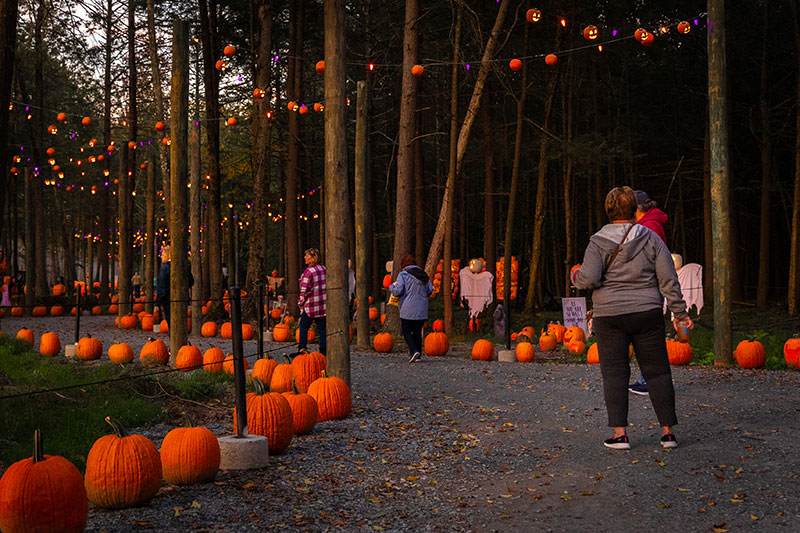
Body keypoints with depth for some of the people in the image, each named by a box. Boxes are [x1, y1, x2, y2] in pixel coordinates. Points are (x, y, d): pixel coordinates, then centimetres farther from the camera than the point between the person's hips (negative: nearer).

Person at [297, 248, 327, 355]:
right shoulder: (324, 269, 7)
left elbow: (304, 290, -13)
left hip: (311, 305, -6)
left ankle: (302, 348, 8)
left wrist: (301, 302, 1)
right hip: (323, 304, 6)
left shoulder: (309, 271, -14)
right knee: (322, 328, 7)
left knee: (303, 327, 9)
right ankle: (323, 350, 5)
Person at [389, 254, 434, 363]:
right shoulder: (423, 274, 7)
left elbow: (397, 291, -15)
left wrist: (392, 286, 6)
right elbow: (430, 290, 10)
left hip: (408, 310, -5)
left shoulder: (403, 275, -9)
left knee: (406, 331, 6)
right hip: (422, 310, 5)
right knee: (418, 332, 14)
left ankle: (414, 351, -13)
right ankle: (418, 355, 14)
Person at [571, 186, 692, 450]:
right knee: (657, 371, 7)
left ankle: (620, 434, -3)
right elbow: (668, 279, 0)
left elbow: (589, 279, -13)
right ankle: (667, 431, 6)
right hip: (647, 313, 1)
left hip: (609, 315, -1)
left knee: (614, 373, 2)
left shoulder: (598, 242, -3)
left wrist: (576, 276, 9)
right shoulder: (651, 239, 2)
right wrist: (680, 312, 6)